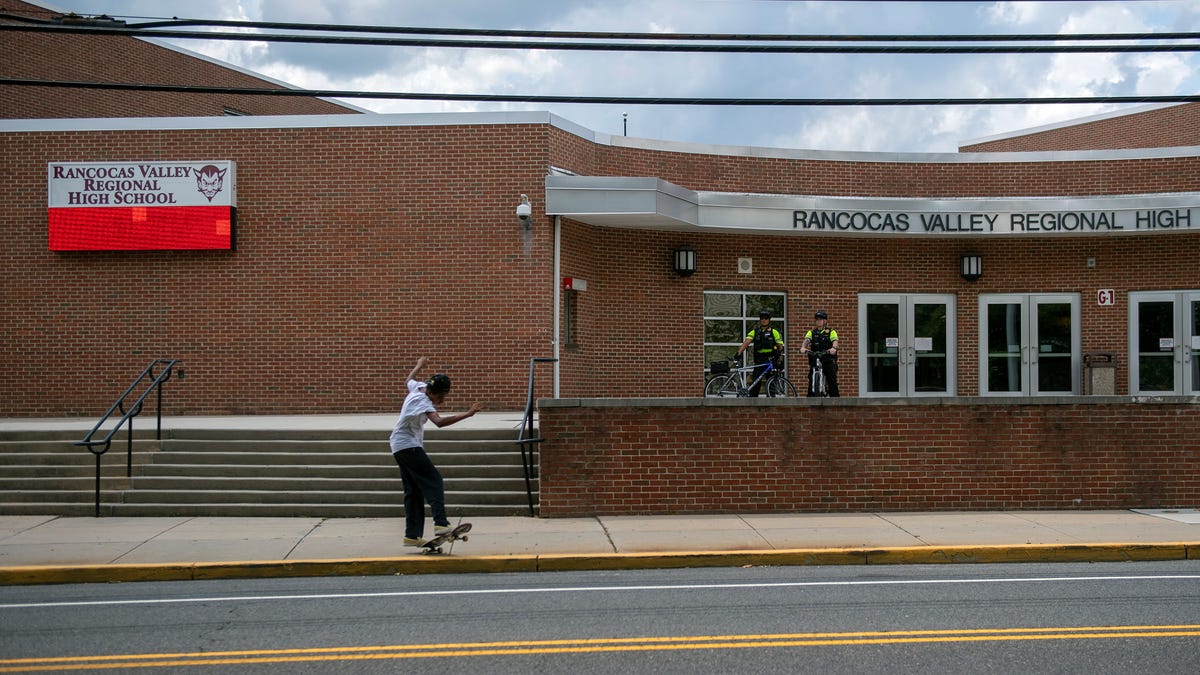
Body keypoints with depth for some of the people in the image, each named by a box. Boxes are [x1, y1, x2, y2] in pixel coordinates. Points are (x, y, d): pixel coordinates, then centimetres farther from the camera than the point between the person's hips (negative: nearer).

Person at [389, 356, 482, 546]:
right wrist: (467, 414, -41)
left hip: (399, 447, 10)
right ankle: (440, 523, -31)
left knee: (413, 491, 8)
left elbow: (410, 379, 32)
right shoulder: (423, 401, -21)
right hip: (408, 446, -10)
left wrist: (420, 365, 49)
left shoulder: (418, 387, 6)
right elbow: (439, 421, -38)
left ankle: (412, 535, 8)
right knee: (433, 480, -19)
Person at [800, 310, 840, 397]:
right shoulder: (812, 332, 12)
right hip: (814, 359, 2)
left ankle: (834, 397, -2)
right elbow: (807, 340, -7)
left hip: (829, 360, -2)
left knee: (832, 381, -8)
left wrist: (834, 348, -37)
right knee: (811, 380, -5)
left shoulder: (831, 332, 5)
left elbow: (835, 341, -13)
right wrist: (803, 347, -31)